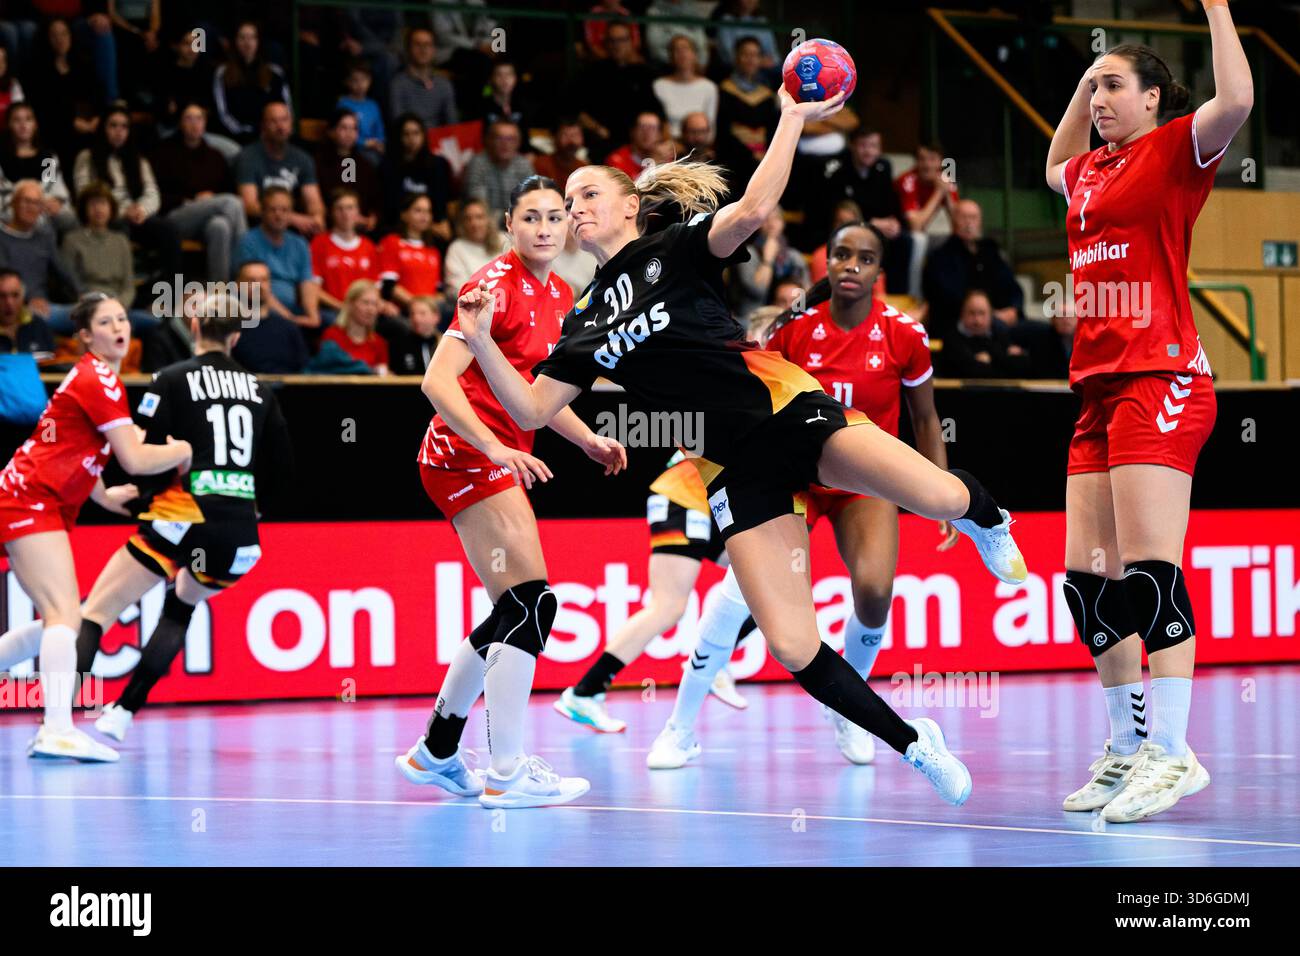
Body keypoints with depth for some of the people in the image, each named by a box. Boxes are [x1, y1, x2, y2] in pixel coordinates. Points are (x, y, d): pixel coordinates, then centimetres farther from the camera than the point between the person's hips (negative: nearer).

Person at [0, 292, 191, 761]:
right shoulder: (99, 380, -13)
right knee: (66, 614, -20)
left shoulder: (91, 376, 16)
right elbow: (135, 459, -18)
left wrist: (104, 495, 23)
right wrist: (186, 449, -3)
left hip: (44, 505, 10)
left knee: (54, 624, 13)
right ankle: (58, 730, -31)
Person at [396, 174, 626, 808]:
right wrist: (496, 448, -30)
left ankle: (436, 751, 24)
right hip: (465, 454, -9)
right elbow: (438, 381, -21)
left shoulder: (559, 296, 13)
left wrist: (589, 440, 10)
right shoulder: (497, 285, -14)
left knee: (512, 616, 12)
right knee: (532, 605, -16)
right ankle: (507, 774, -14)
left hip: (500, 459, 9)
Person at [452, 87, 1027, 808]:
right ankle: (915, 745, 6)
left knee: (945, 499, -27)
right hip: (734, 471, 4)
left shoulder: (674, 249, 4)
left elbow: (752, 210, -14)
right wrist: (482, 342, 0)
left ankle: (985, 520, 12)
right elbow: (532, 408, 13)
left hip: (787, 409, -4)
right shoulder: (586, 320, 17)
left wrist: (793, 120, -19)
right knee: (791, 648, -13)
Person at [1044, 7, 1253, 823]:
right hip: (1100, 389, 8)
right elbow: (1055, 167, 45)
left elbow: (1237, 99, -21)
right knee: (1087, 580, 5)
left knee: (1150, 572, -15)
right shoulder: (1091, 171, 20)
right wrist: (1086, 77, 34)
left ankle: (1172, 752, -16)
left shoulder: (1174, 151, -1)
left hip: (1161, 381, -8)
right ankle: (1130, 747, 13)